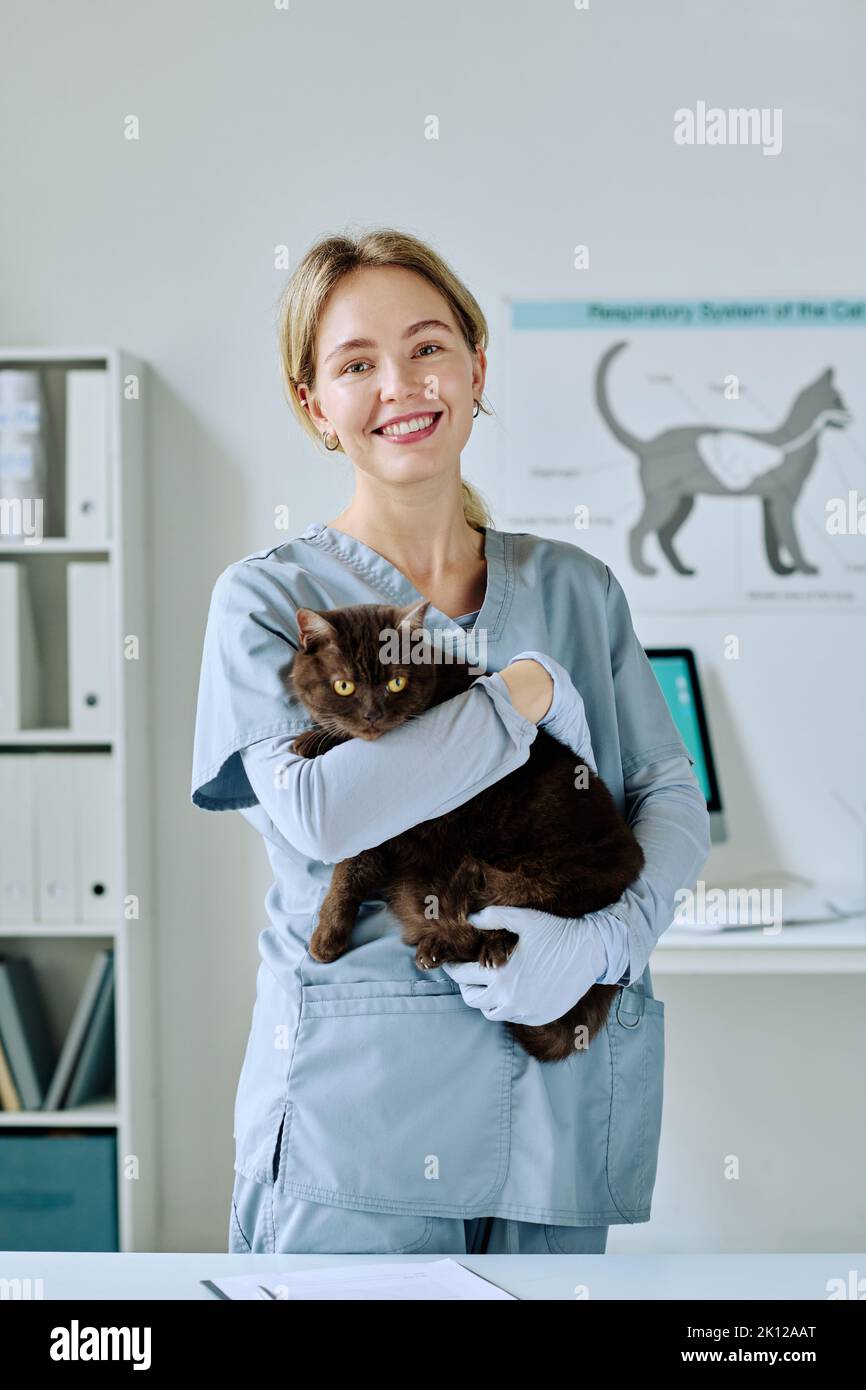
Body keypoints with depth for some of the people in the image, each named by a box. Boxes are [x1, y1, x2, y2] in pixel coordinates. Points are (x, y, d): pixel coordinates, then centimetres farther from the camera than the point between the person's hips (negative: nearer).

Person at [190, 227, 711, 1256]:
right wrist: (528, 695, -10)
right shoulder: (268, 598, -1)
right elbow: (320, 811, -17)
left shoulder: (576, 588, 11)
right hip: (358, 1096, -3)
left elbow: (673, 796, 7)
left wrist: (604, 938, -13)